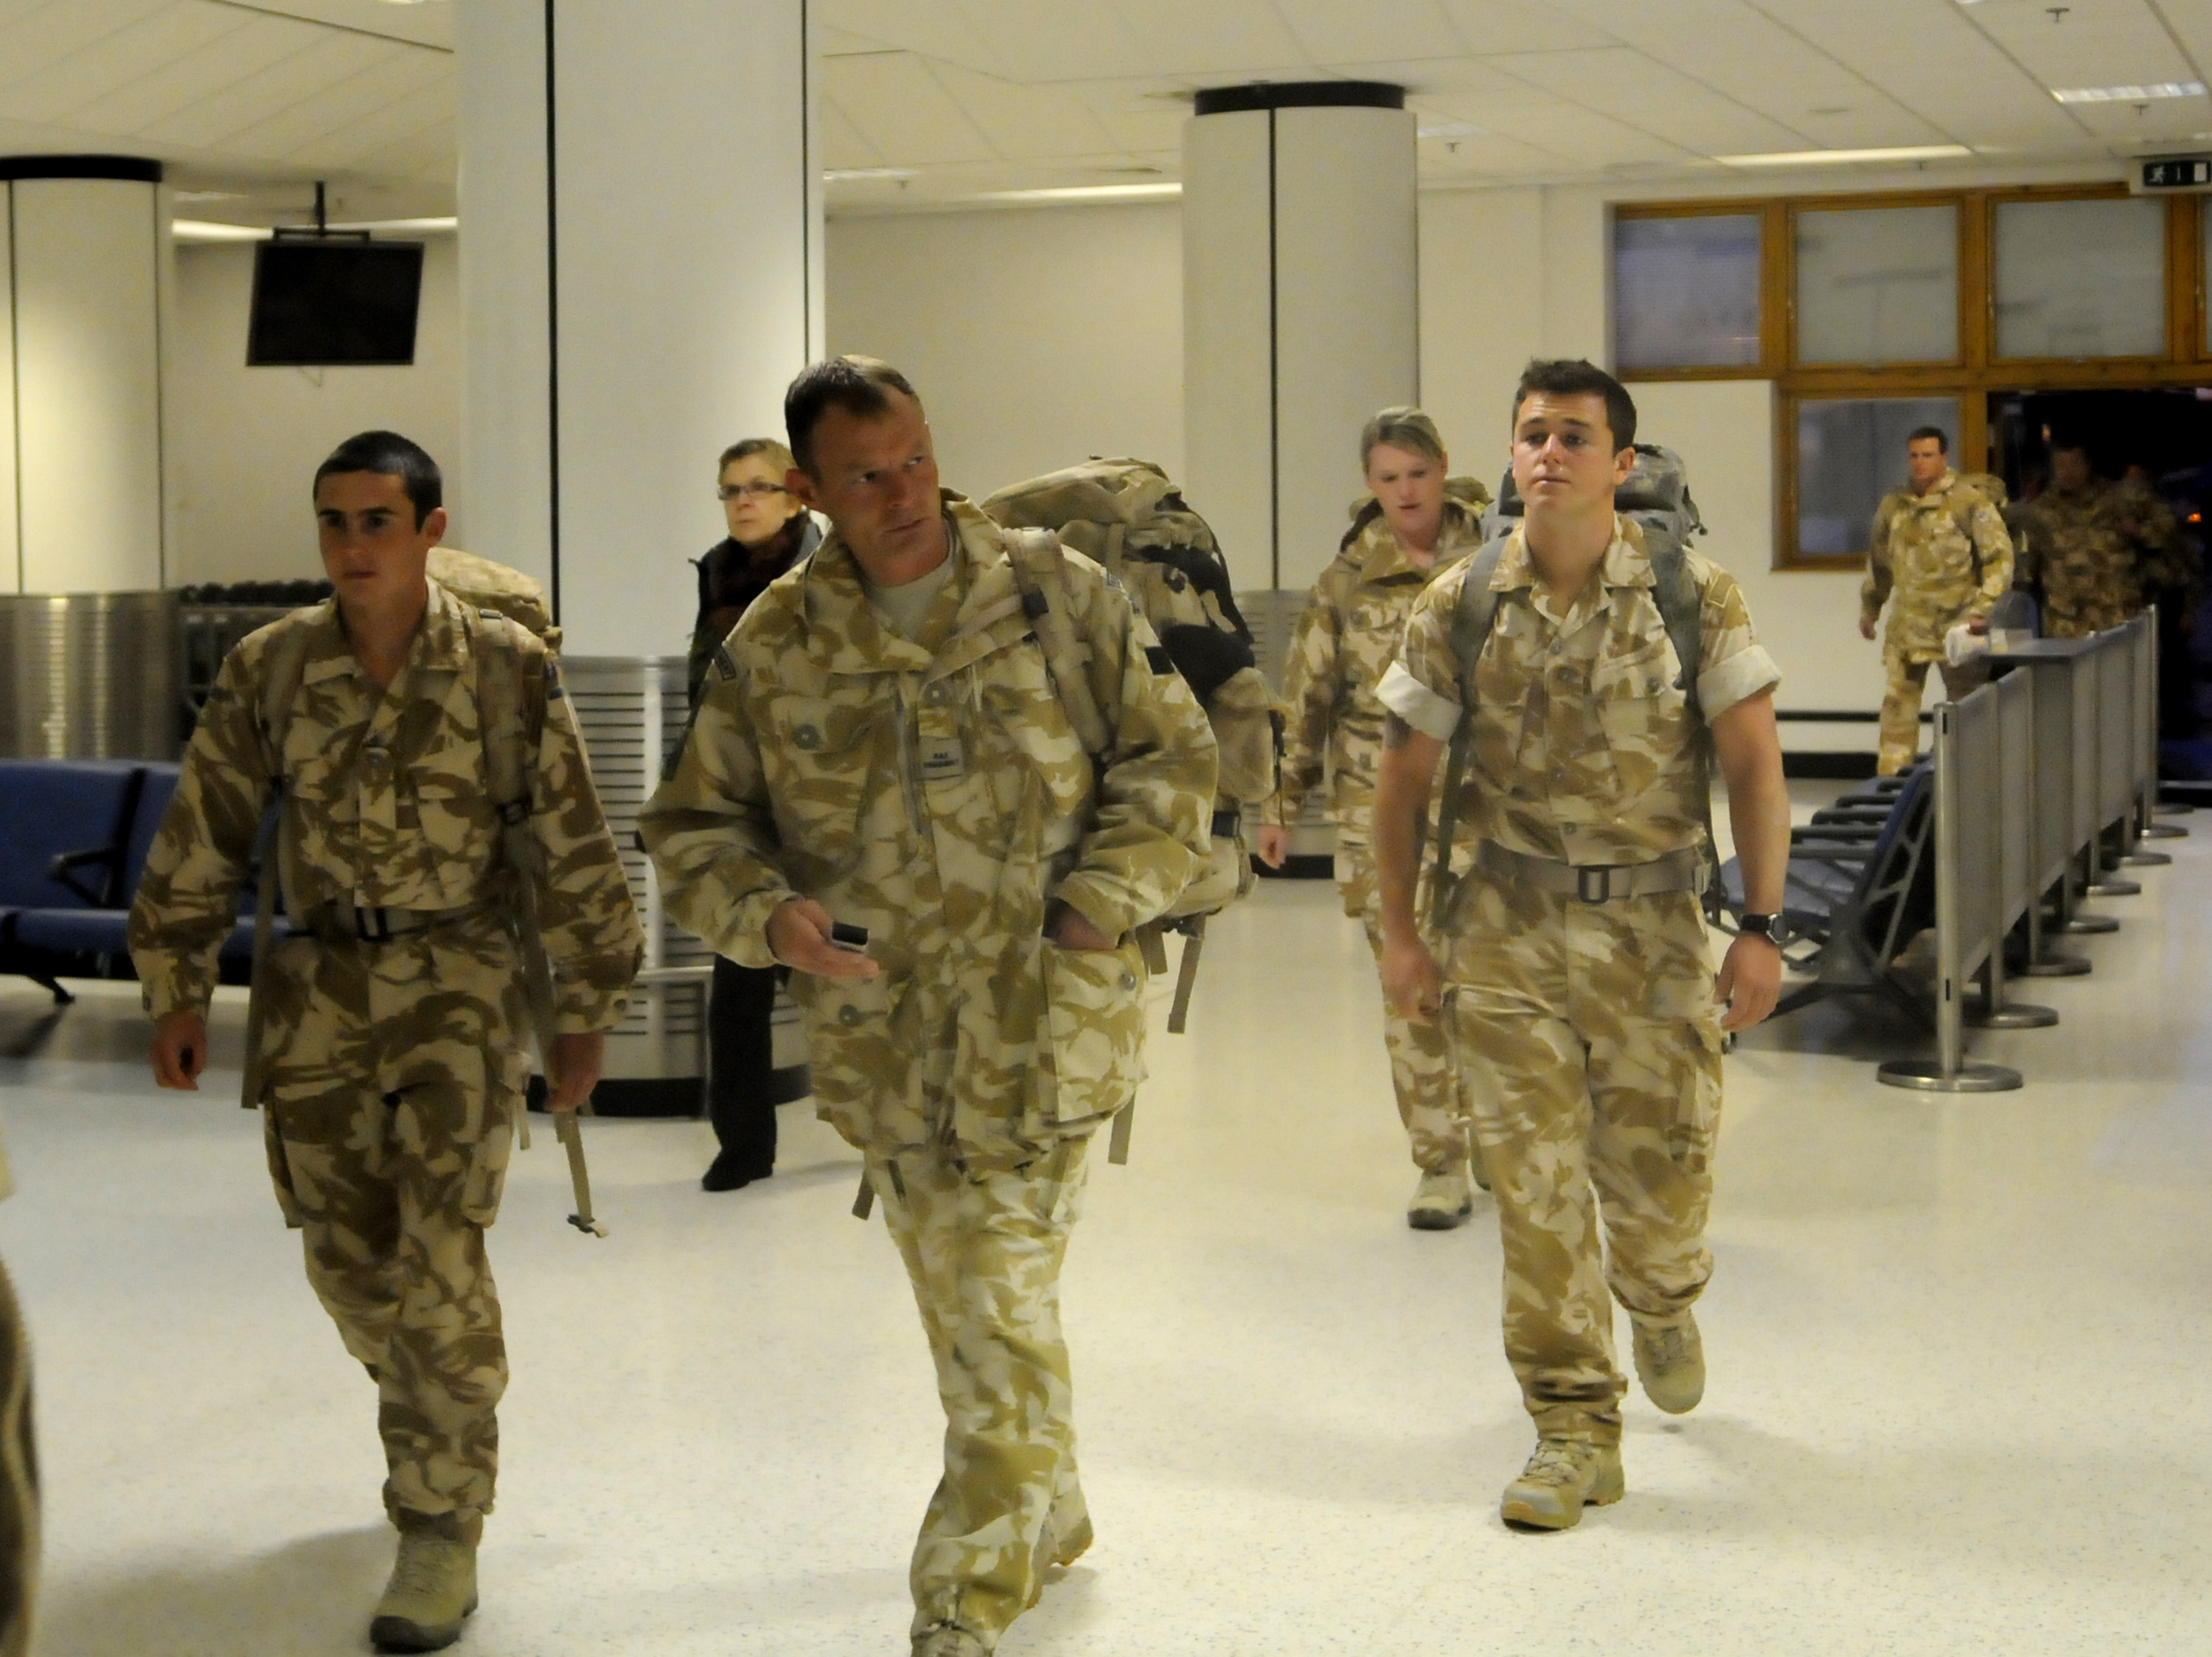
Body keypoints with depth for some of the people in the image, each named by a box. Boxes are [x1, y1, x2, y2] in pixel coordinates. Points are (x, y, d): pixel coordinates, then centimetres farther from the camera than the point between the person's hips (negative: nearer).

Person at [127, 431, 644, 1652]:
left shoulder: (506, 668, -8)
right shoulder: (269, 669, -1)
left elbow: (574, 851, -2)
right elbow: (201, 838, 6)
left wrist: (583, 1016, 1)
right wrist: (178, 992, 6)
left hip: (458, 981, -3)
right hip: (319, 988, 4)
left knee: (438, 1262, -11)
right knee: (349, 1260, 12)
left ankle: (440, 1534, 0)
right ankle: (436, 1433, 39)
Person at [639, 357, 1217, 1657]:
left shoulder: (1056, 594, -4)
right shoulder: (772, 647, 1)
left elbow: (1175, 760, 1)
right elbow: (695, 826, 7)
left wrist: (1094, 907, -11)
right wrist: (768, 915, -13)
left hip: (1046, 1027, -3)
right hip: (884, 1039, 3)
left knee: (1005, 1316, -5)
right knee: (963, 1304, 16)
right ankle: (1049, 1519, 39)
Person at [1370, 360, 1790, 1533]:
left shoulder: (1694, 596, -5)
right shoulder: (1459, 606, -1)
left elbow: (1753, 764, -3)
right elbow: (1403, 776, 7)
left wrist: (1761, 929, -9)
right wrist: (1400, 933, 5)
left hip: (1654, 923, -1)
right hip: (1507, 927, 1)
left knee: (1658, 1181, 5)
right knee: (1535, 1186, -1)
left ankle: (1661, 1305, 41)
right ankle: (1574, 1428, 11)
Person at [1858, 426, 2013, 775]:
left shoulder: (1970, 502, -5)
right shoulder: (1893, 505, 10)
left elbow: (2000, 556, -6)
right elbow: (1878, 561, 23)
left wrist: (1983, 609, -13)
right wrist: (1869, 608, 25)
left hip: (1956, 625, -4)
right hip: (1906, 625, 4)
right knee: (1897, 704, 0)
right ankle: (1891, 780, 4)